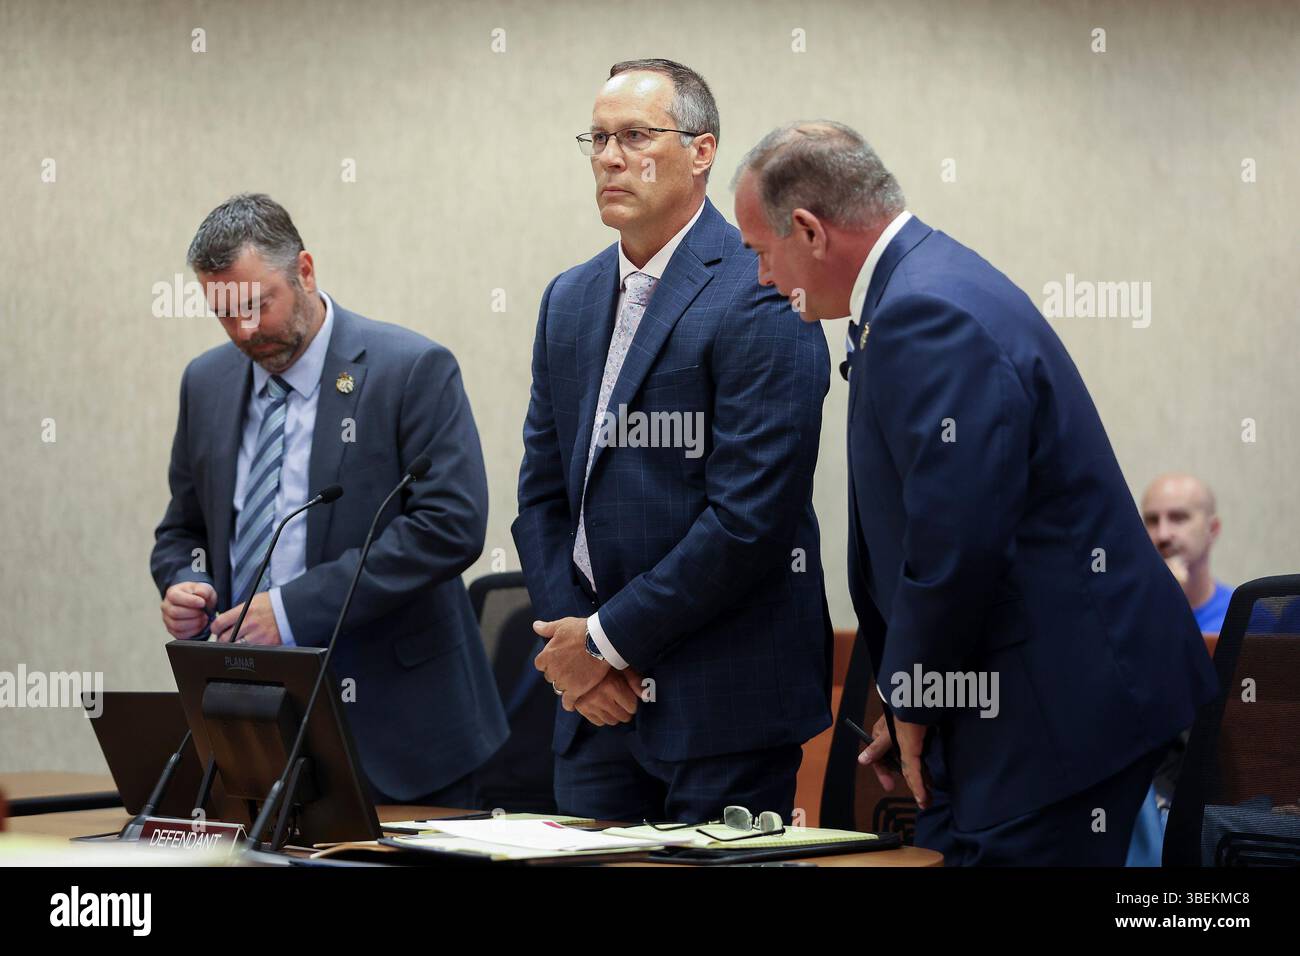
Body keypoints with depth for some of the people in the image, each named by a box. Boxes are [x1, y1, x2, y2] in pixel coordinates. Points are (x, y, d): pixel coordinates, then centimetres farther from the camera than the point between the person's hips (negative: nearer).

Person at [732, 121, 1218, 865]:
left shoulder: (929, 315, -20)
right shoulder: (931, 282, 13)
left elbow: (956, 547, -25)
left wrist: (911, 701, -10)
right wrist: (910, 700, 15)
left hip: (1054, 713, -10)